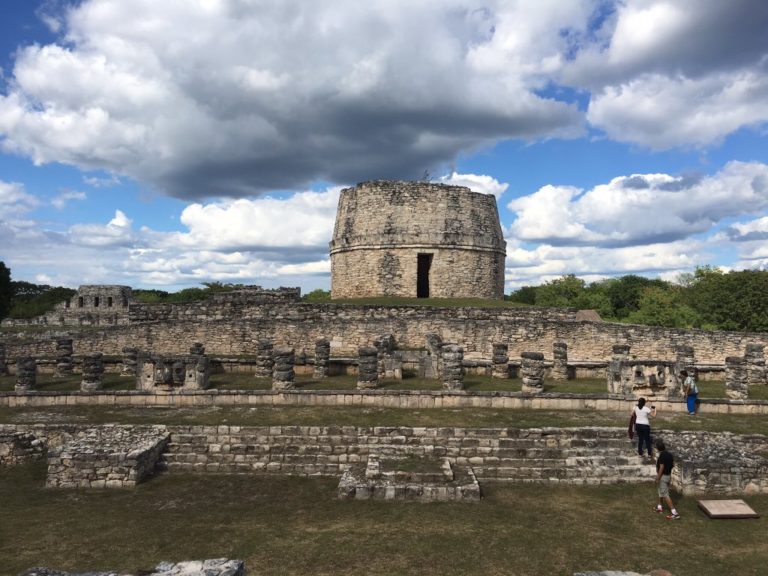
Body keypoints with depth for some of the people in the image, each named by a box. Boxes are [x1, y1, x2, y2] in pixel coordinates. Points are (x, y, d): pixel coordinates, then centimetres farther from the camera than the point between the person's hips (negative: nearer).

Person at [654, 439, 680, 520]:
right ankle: (660, 507, 39)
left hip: (663, 476, -9)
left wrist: (658, 478, -18)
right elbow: (673, 465, 12)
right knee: (661, 492, 25)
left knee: (666, 495, -6)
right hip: (668, 475, 9)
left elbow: (661, 468, -24)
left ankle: (674, 513, -9)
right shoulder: (669, 455, 3)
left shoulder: (661, 456, -23)